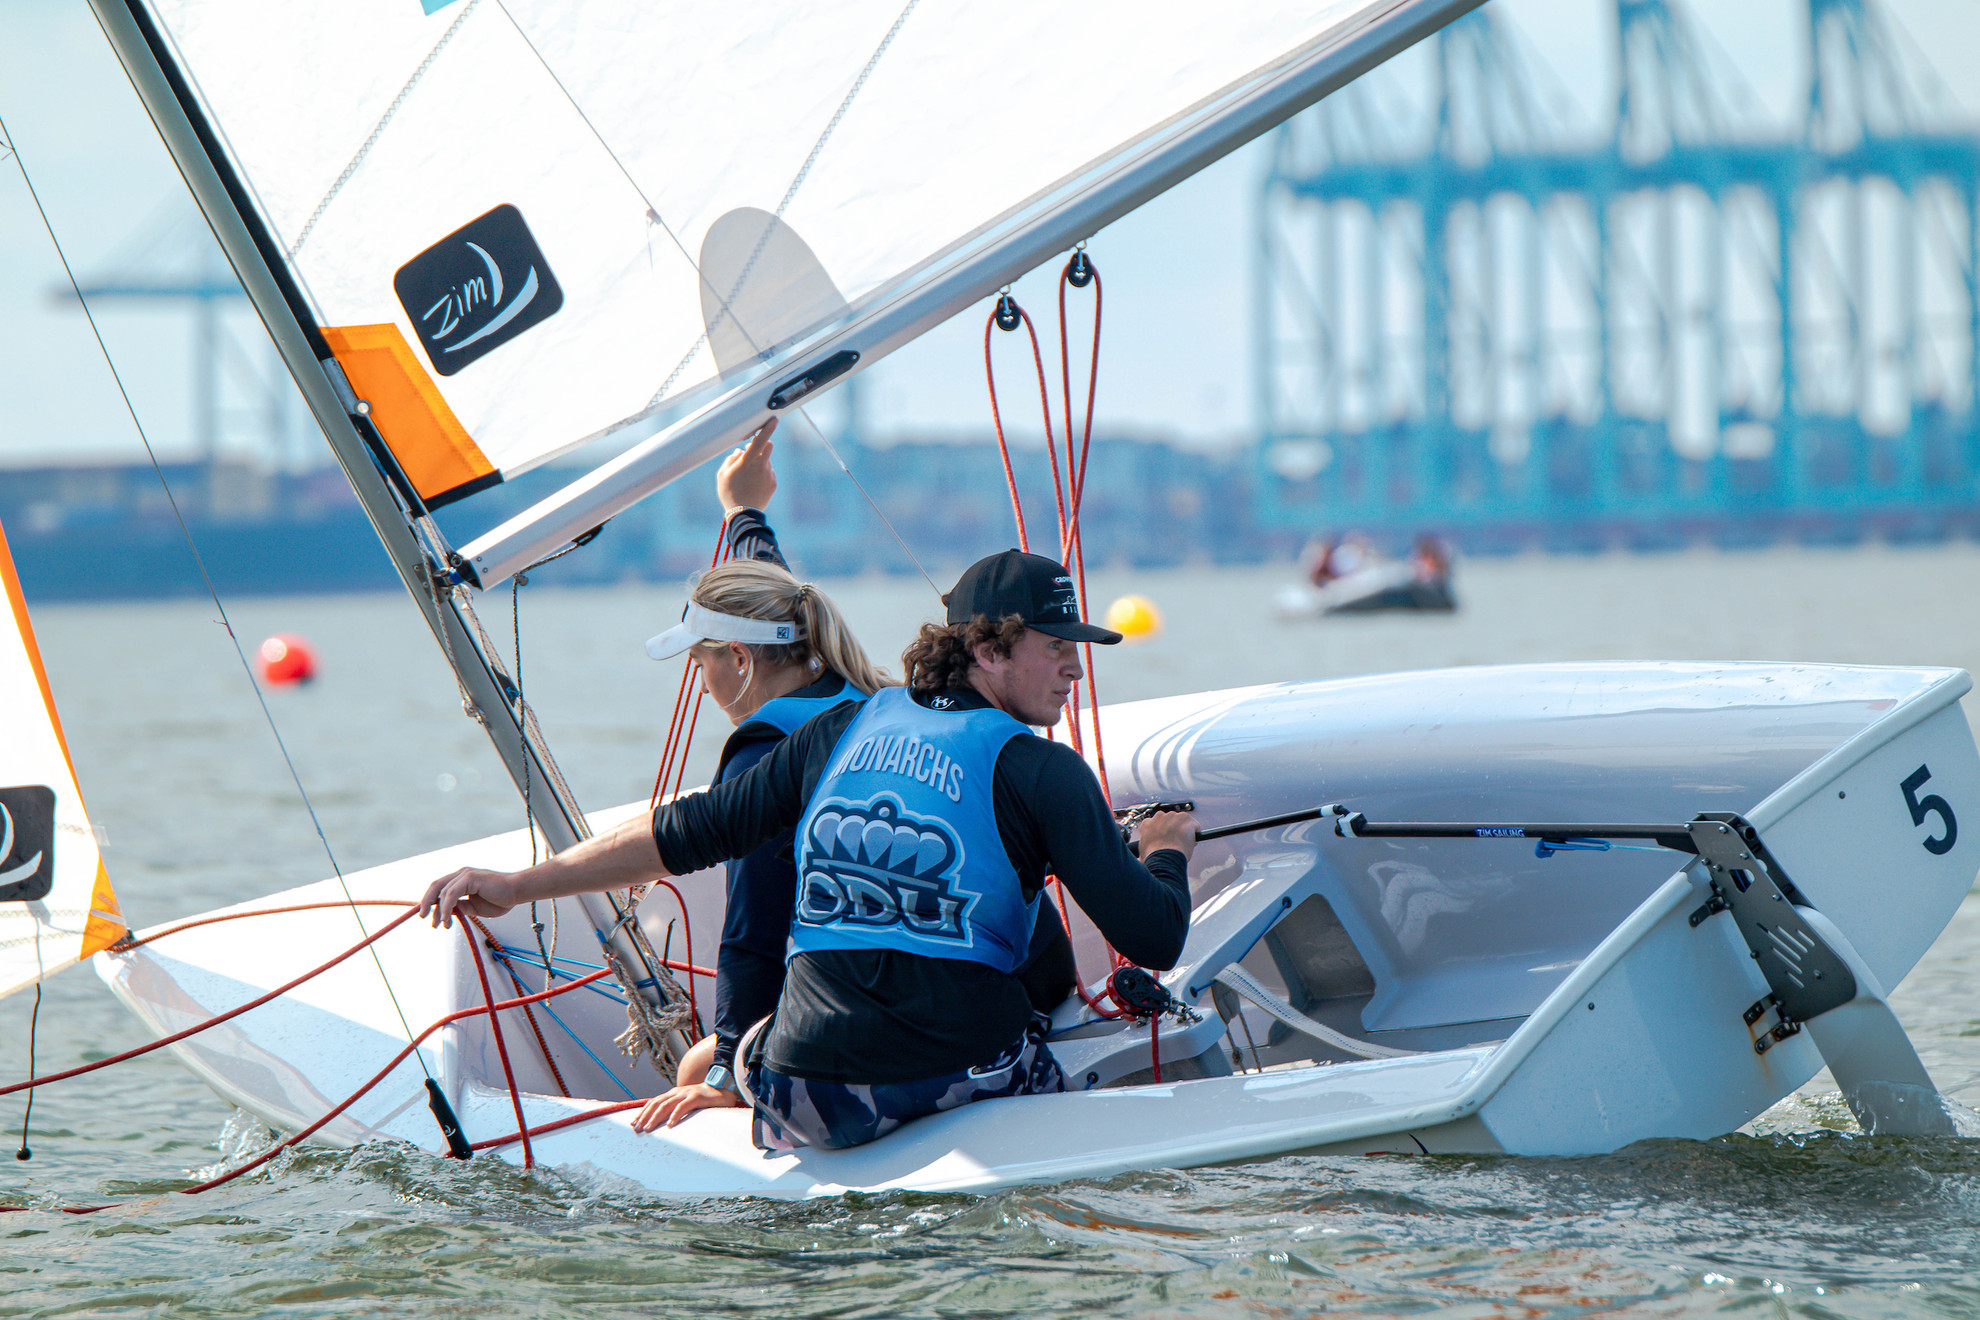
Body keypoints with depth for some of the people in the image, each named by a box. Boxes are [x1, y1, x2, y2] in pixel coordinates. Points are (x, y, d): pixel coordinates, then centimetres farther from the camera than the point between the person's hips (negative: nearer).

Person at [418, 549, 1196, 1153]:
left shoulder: (844, 730, 9)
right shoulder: (1044, 774, -4)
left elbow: (692, 834, 10)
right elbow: (1155, 941, -6)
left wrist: (518, 885, 18)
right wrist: (1168, 849, 17)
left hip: (812, 1103, 3)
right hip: (968, 1074, -3)